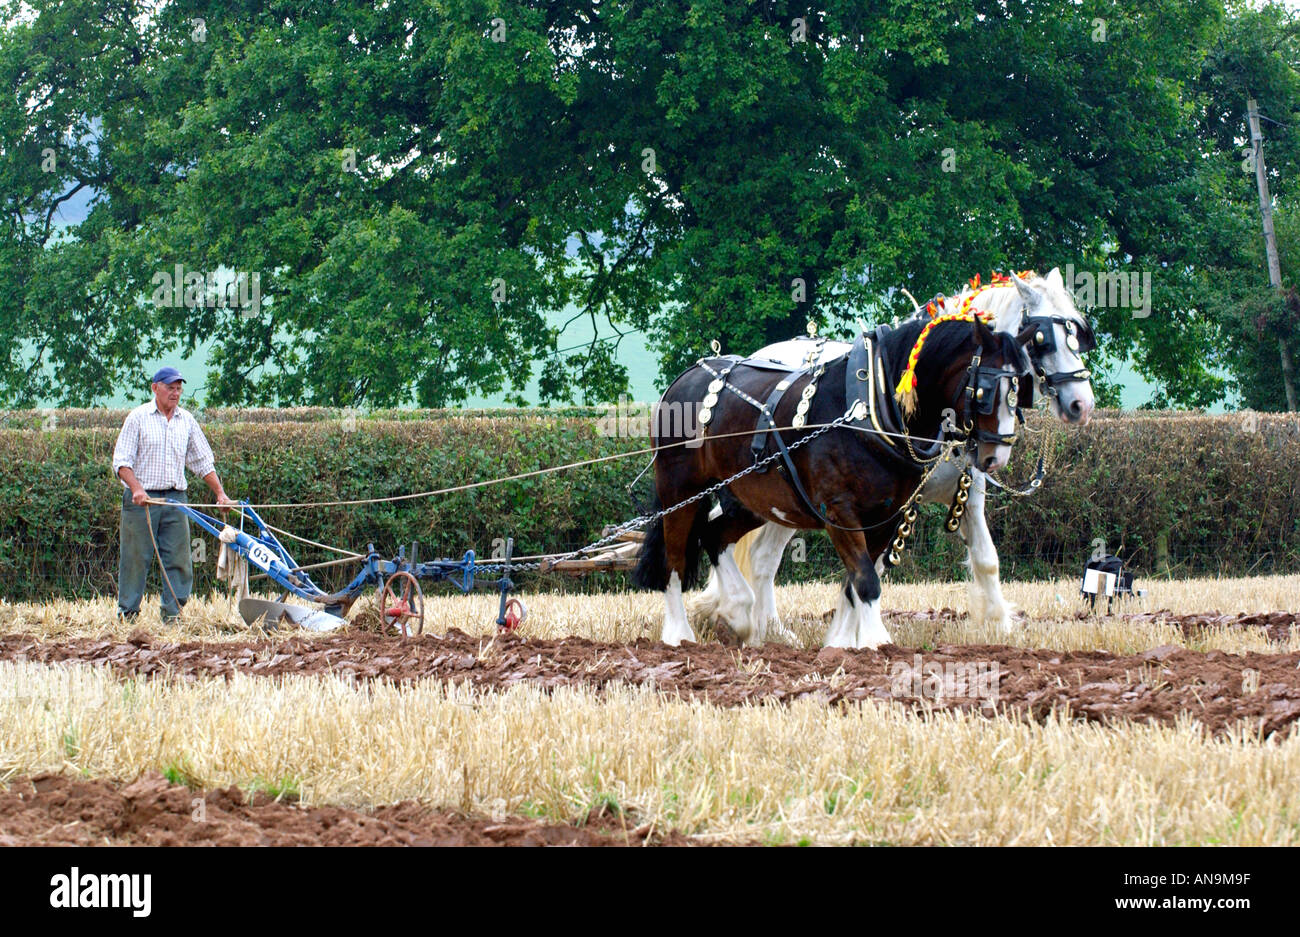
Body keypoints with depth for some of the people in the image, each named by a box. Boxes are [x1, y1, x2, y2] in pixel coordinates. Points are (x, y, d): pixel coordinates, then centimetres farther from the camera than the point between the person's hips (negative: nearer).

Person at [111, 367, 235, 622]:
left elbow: (203, 461, 18)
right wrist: (136, 488, -21)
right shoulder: (138, 417, -1)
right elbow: (121, 461, -6)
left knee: (178, 558, 0)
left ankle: (173, 614, 6)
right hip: (141, 499, -4)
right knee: (135, 558, -2)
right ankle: (127, 613, 5)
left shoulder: (186, 420, 12)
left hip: (175, 498, 4)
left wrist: (220, 493, 9)